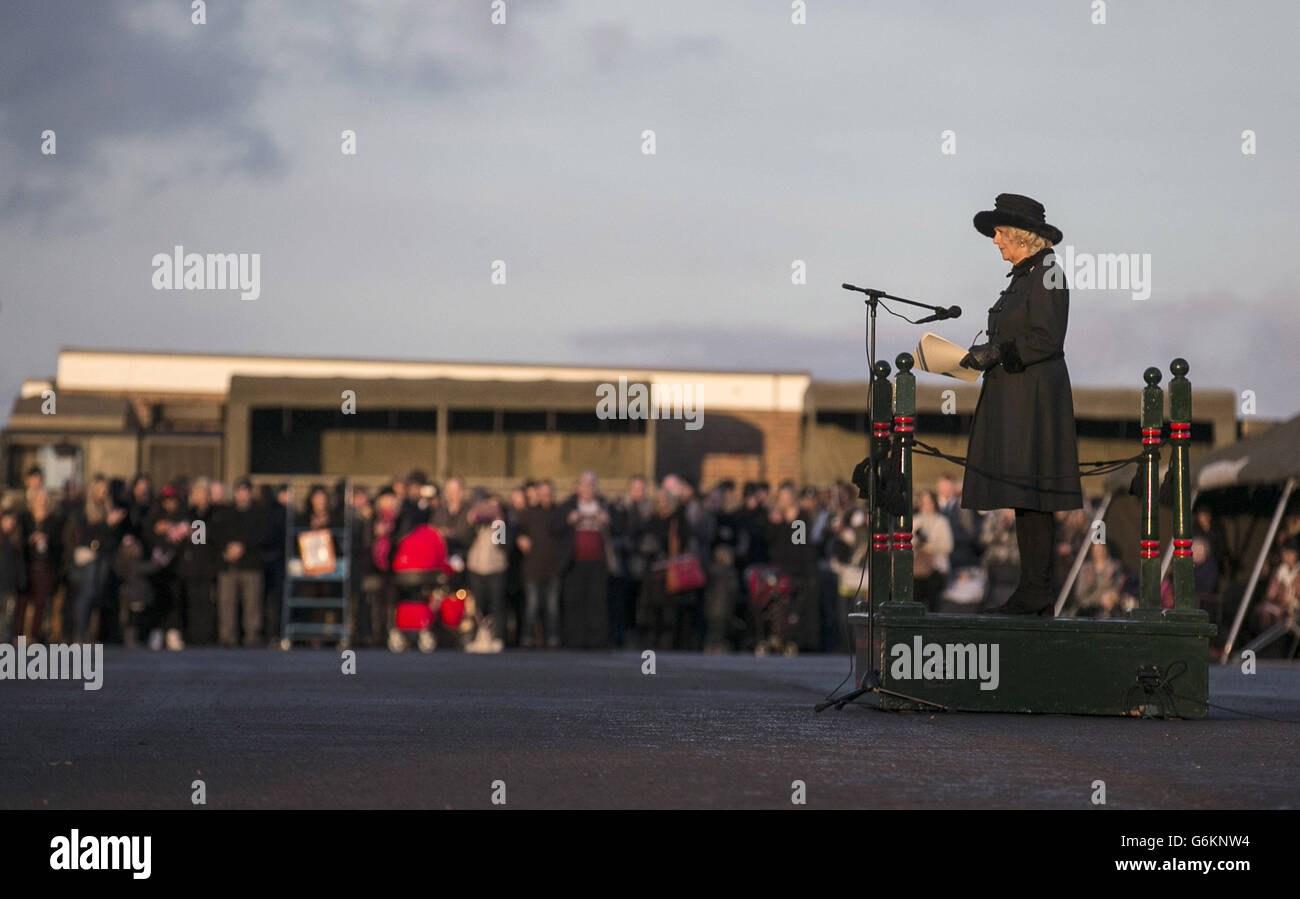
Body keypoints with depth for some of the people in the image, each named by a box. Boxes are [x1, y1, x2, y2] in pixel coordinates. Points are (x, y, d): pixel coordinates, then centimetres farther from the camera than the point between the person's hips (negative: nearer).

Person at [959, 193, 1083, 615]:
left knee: (1030, 496, -11)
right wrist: (985, 353, 11)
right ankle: (1033, 590, 10)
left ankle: (1037, 590, -10)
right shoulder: (1023, 276, 18)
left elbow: (1047, 339, -18)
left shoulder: (1046, 275, -10)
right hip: (1013, 396, 10)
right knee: (1022, 499, 8)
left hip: (1034, 397, -10)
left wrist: (996, 353, -16)